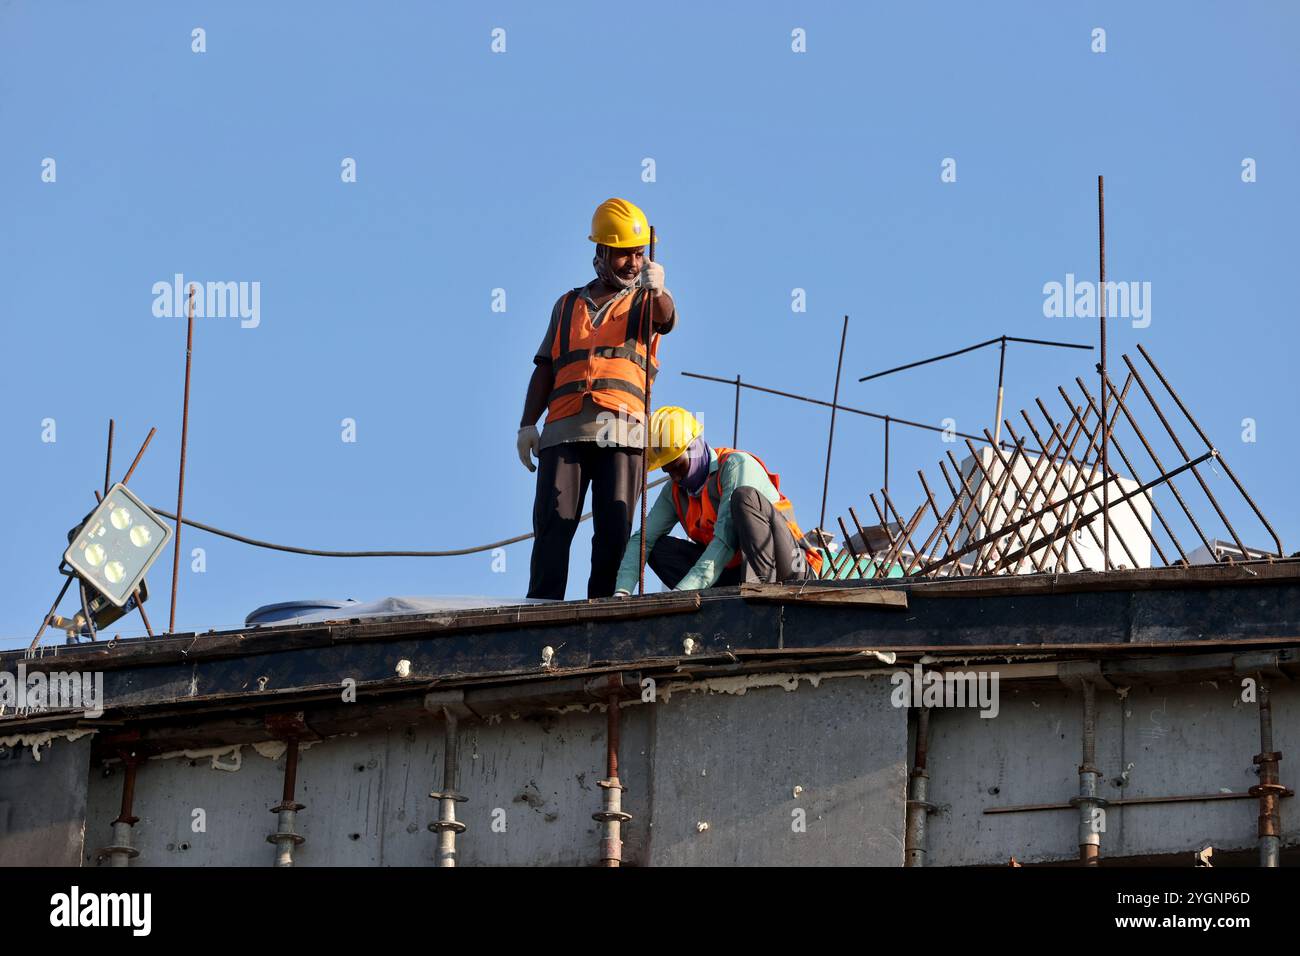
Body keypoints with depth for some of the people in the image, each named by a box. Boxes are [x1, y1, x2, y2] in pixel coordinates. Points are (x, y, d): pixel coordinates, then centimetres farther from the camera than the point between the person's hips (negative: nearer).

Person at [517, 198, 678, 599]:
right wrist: (527, 424, 6)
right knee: (553, 524, -9)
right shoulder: (568, 306, 24)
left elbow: (666, 318, -8)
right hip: (564, 429, 1)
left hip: (622, 432, -1)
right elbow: (544, 370, 19)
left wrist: (658, 290, -31)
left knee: (614, 532, -7)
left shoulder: (645, 302, 17)